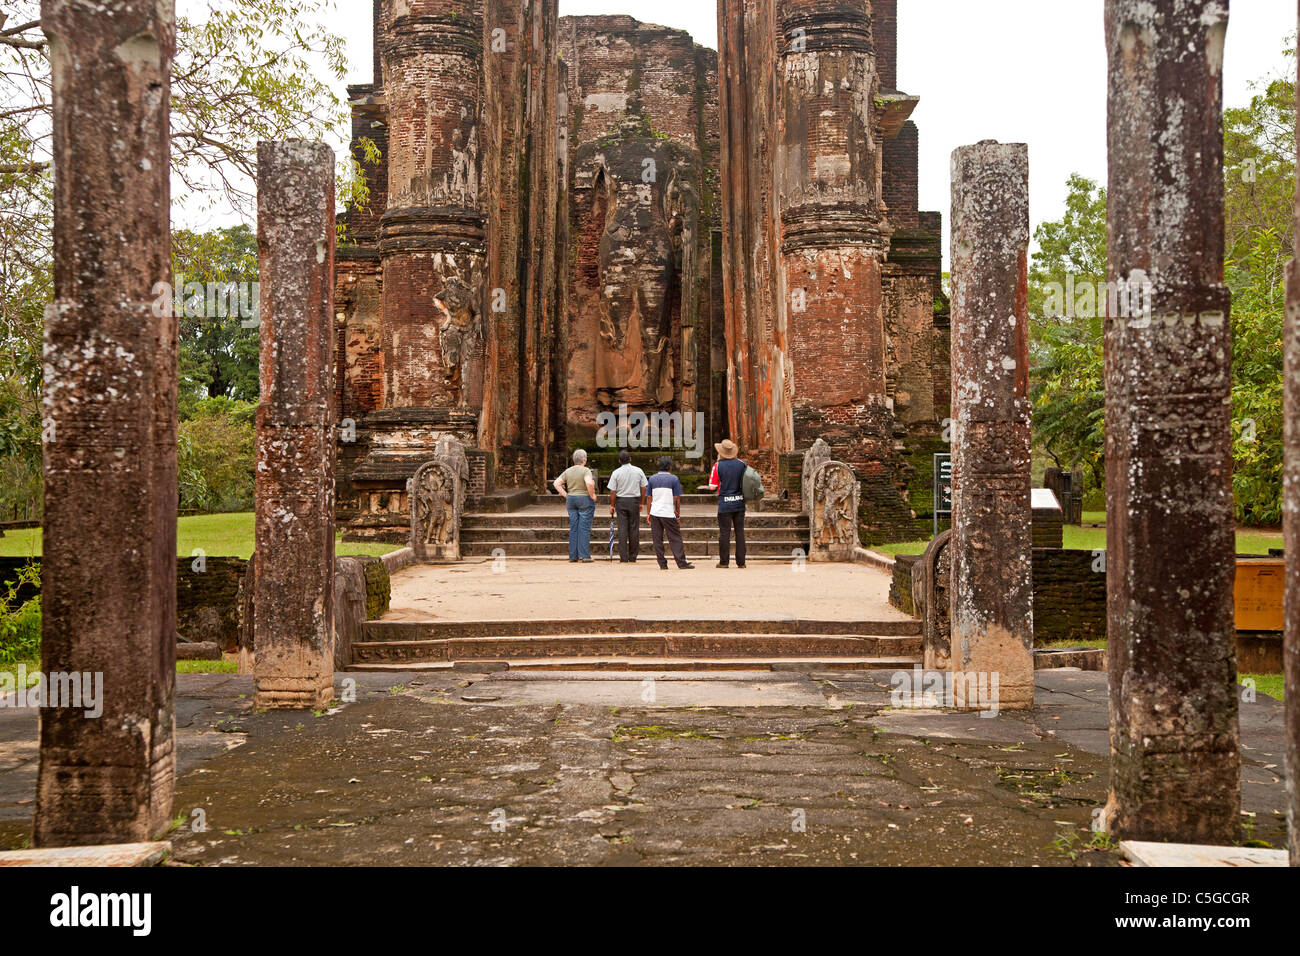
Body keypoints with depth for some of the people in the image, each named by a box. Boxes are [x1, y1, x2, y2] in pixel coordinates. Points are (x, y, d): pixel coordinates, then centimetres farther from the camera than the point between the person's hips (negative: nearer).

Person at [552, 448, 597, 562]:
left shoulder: (568, 471, 8)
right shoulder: (586, 470, -10)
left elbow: (557, 483, 5)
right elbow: (589, 483, -27)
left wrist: (566, 495, 6)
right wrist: (592, 495, -13)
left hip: (571, 500, 6)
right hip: (585, 500, -6)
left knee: (573, 528, 9)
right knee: (584, 528, -3)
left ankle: (573, 555, 10)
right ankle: (584, 555, -4)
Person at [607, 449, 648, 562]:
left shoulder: (616, 473, -6)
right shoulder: (638, 471, 0)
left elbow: (613, 491, -5)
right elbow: (643, 488, 5)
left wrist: (612, 505, 5)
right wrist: (641, 503, 15)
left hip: (621, 501, -1)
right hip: (634, 501, 1)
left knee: (622, 529, 1)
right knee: (634, 529, 7)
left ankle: (623, 558, -2)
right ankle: (633, 557, 10)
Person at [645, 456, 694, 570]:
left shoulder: (652, 479, 9)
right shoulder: (673, 479, -2)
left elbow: (648, 498, 10)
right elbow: (677, 499, -3)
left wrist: (649, 514, 15)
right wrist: (678, 514, 4)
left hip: (655, 513, 3)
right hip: (668, 513, -3)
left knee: (657, 540, 6)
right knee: (675, 539, 0)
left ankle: (662, 564, 5)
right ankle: (682, 563, -3)